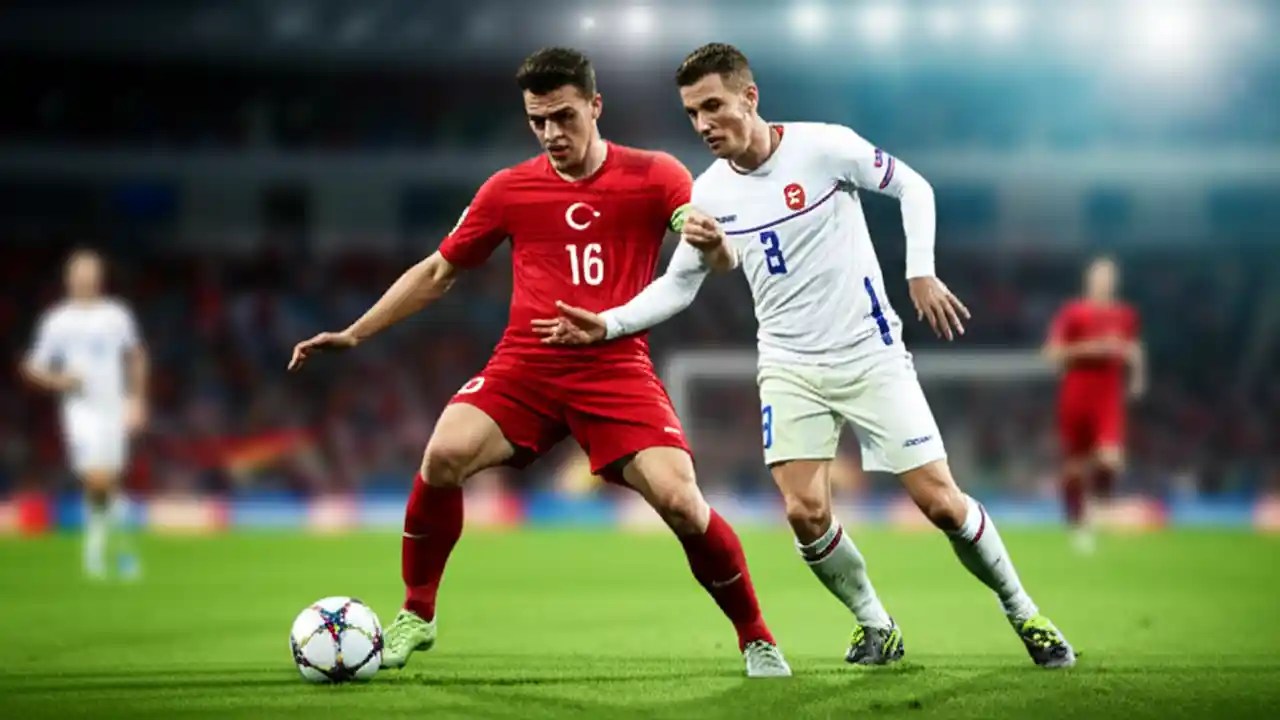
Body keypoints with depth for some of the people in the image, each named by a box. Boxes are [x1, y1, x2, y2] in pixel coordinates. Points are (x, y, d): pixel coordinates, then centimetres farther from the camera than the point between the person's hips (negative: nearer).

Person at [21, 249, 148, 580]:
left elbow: (136, 356, 21)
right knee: (97, 479, -17)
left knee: (108, 481, 3)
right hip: (80, 407, -2)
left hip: (114, 407, 2)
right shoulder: (57, 320, 2)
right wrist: (59, 380, -13)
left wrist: (137, 400, 13)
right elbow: (34, 367, 6)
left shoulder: (117, 315, 7)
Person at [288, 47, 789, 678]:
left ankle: (756, 639, 5)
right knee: (444, 455, -24)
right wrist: (355, 334, 12)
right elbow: (438, 272, 18)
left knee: (680, 501, -19)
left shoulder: (654, 176, 2)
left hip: (617, 371, -2)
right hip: (525, 365, 2)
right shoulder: (510, 189, 8)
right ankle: (415, 616, -3)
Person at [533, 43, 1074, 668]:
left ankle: (1022, 613, 17)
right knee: (805, 511, -14)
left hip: (870, 355, -3)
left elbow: (913, 187, -2)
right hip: (790, 369, 3)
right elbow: (678, 285, 8)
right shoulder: (708, 193, -1)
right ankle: (876, 627, 10)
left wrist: (920, 272, -12)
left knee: (938, 500, -5)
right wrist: (607, 324, -5)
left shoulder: (823, 147, -14)